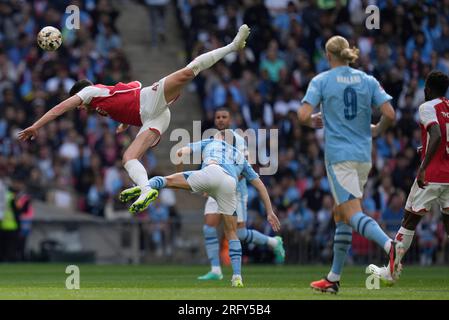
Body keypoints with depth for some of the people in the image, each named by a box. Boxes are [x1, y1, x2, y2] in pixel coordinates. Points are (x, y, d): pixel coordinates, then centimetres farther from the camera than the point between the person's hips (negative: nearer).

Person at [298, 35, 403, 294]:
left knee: (353, 213, -14)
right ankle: (334, 278, 18)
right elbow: (390, 115, -1)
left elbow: (304, 116, -12)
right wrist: (376, 130, 20)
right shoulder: (368, 81, 8)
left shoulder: (321, 81, -2)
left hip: (339, 155, -5)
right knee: (341, 216, 15)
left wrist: (314, 122, 11)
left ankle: (390, 245, -42)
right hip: (363, 156, 5)